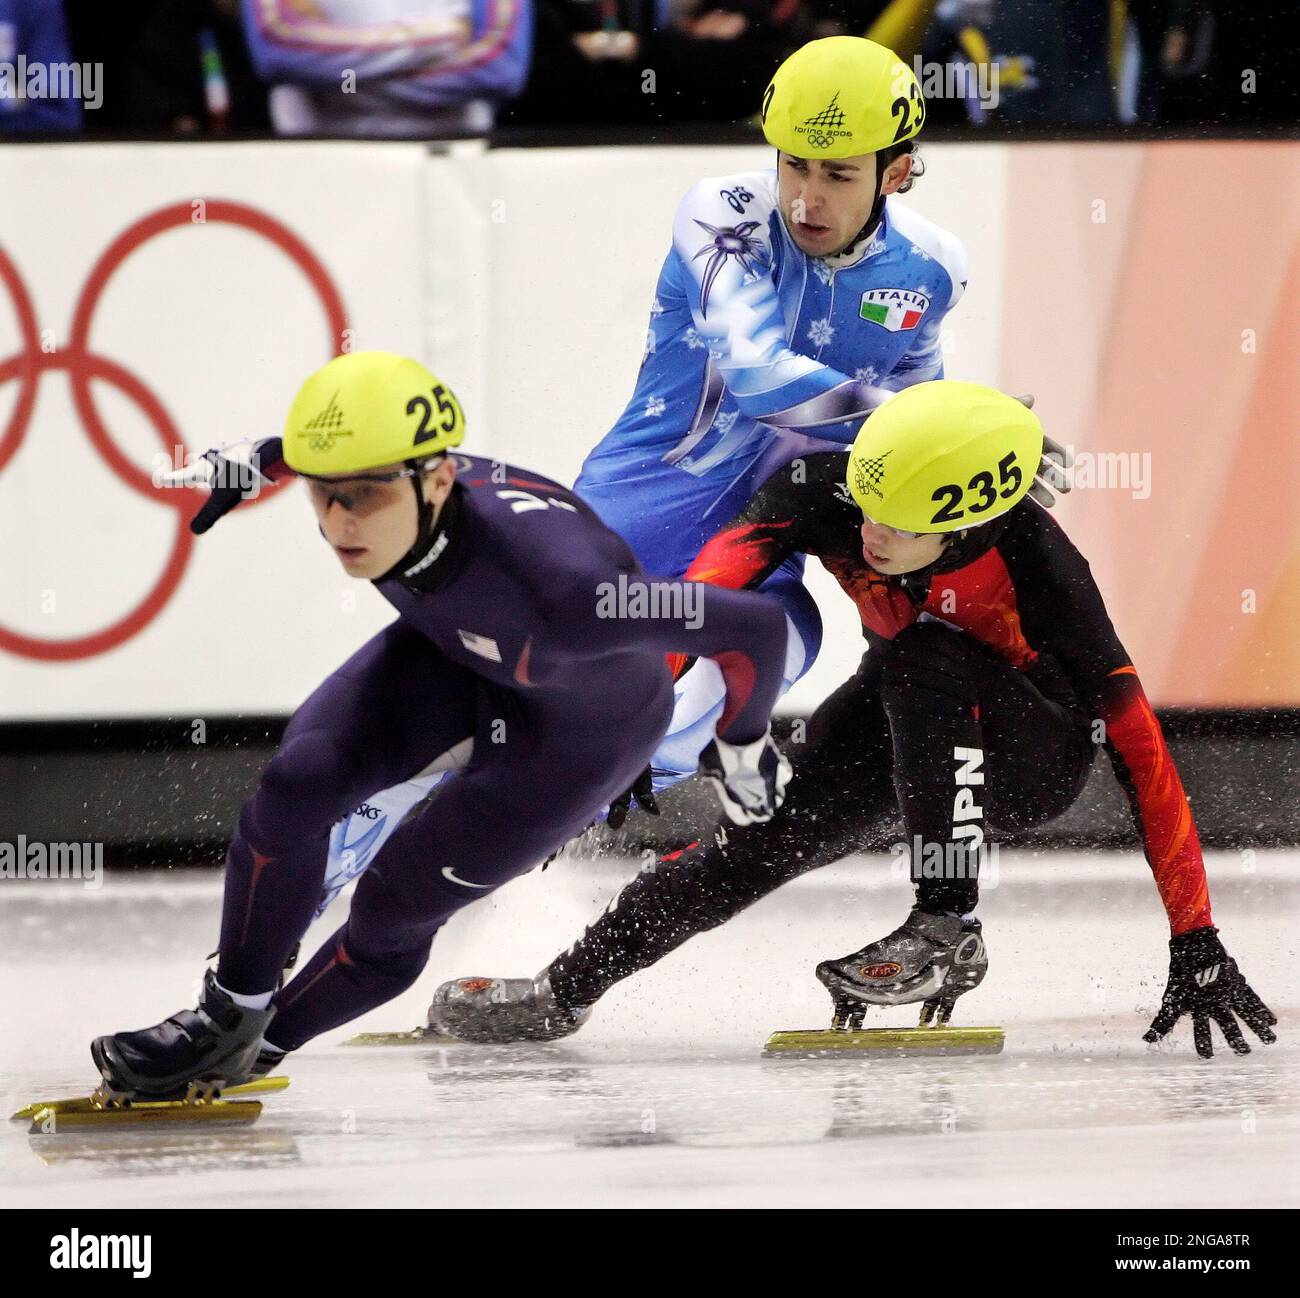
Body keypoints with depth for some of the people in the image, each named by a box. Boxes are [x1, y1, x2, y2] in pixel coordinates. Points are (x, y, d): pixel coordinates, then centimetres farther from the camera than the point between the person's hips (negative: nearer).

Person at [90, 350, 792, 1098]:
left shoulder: (556, 586, -47)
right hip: (453, 652, 4)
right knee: (297, 783, -15)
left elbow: (756, 628, -36)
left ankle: (259, 1046, 28)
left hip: (579, 728, -4)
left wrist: (742, 749, -17)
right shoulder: (376, 468, -31)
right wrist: (259, 460, 9)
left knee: (391, 912, -1)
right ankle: (230, 1014, 7)